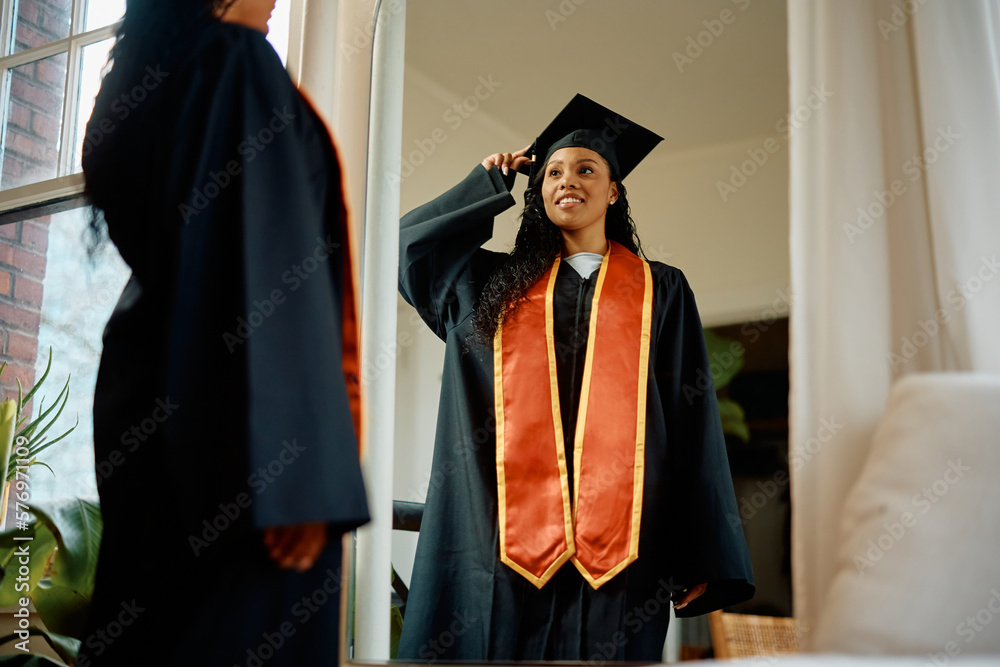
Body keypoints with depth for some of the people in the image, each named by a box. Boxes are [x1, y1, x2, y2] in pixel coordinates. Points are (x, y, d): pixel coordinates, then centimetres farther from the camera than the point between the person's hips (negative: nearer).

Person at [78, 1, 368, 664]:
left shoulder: (134, 86, 15)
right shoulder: (238, 61, -9)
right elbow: (273, 257, -20)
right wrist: (303, 462, -24)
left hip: (152, 398, 9)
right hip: (236, 400, -9)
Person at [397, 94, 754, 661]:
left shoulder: (660, 290, 13)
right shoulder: (497, 283, 19)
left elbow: (692, 422, 7)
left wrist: (699, 556, -2)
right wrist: (489, 185, 24)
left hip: (618, 543, -1)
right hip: (510, 537, 1)